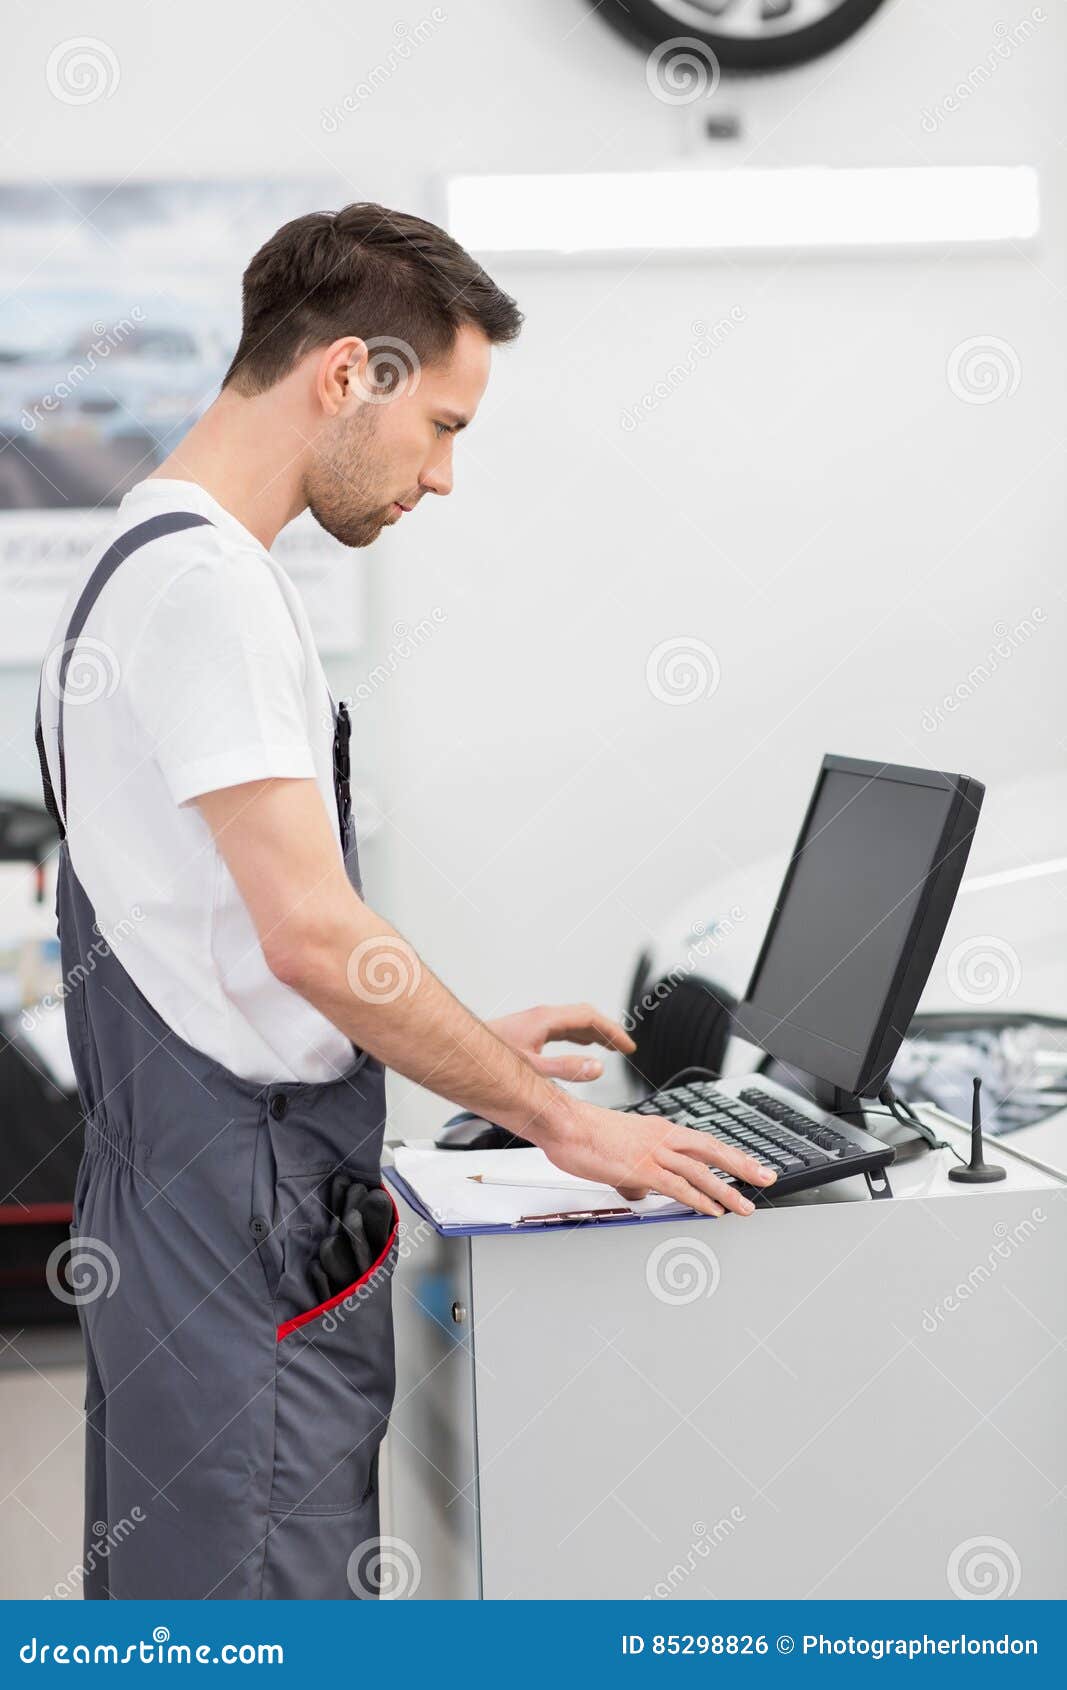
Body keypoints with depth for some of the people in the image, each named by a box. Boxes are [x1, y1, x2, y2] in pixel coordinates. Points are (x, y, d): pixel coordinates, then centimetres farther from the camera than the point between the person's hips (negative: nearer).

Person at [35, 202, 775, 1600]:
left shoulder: (167, 565, 17)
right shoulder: (204, 582, -16)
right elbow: (311, 931, -22)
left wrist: (476, 1040, 19)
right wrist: (557, 1116, -14)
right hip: (248, 1220, -10)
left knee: (175, 1597, 16)